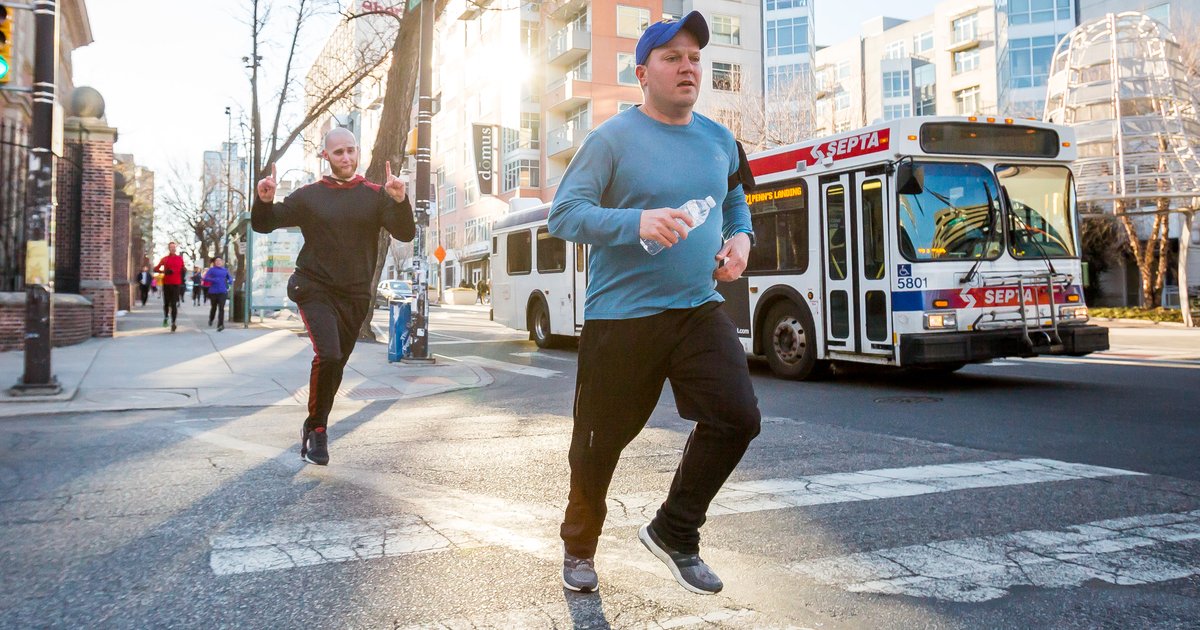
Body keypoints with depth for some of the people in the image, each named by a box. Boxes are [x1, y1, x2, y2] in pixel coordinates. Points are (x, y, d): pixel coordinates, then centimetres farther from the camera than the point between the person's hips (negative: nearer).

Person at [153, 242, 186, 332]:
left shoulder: (180, 258, 7)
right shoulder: (164, 259, 5)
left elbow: (182, 271, 12)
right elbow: (155, 269, 3)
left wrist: (182, 283, 4)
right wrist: (164, 271, -15)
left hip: (176, 284, -1)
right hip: (166, 284, 1)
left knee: (174, 304, -6)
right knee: (166, 303, 8)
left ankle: (173, 323, -8)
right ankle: (166, 318, 29)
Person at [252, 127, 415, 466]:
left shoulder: (375, 195, 2)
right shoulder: (309, 196, 2)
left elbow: (405, 234, -9)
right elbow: (263, 224, 5)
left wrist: (400, 200, -26)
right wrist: (264, 201, -17)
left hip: (356, 296, 2)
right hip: (316, 290, -2)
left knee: (336, 364, 11)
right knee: (328, 355, -22)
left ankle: (316, 428, 31)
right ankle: (315, 428, -5)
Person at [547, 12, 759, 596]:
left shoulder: (719, 140, 11)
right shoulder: (612, 137, -7)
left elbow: (735, 203, 27)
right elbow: (563, 214, -13)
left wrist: (740, 238, 5)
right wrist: (637, 222, -28)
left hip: (698, 309, 5)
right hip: (620, 315, -4)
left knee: (737, 416, -9)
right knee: (600, 442, 6)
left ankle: (673, 531, 14)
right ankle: (579, 548, 33)